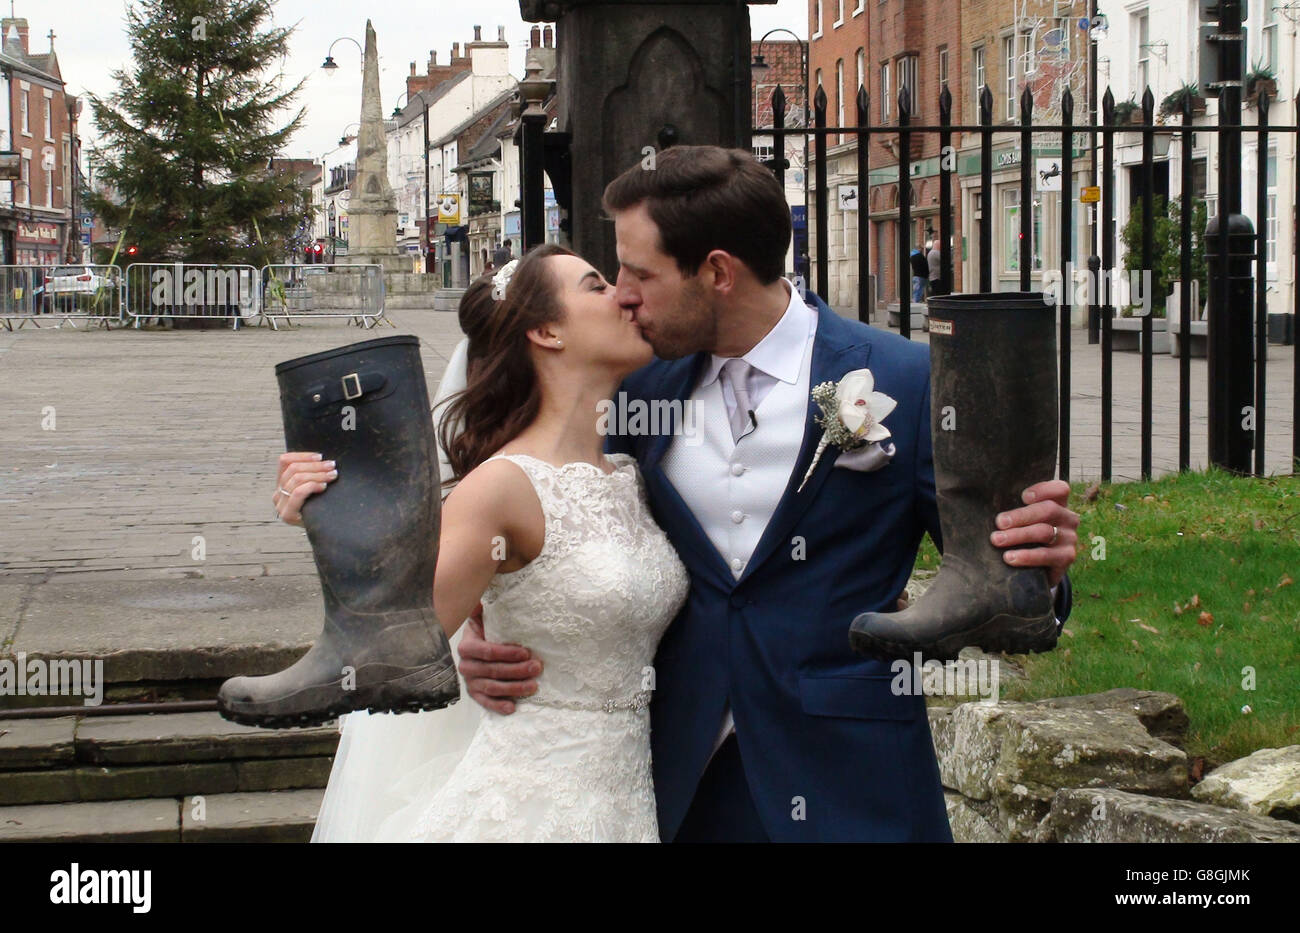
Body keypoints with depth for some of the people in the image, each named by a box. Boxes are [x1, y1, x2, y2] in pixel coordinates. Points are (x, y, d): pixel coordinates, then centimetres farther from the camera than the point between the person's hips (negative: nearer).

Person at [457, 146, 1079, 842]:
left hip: (842, 786, -4)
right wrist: (485, 633, -6)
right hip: (679, 784, 4)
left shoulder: (907, 382, -9)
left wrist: (1037, 569, -27)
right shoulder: (646, 391, 5)